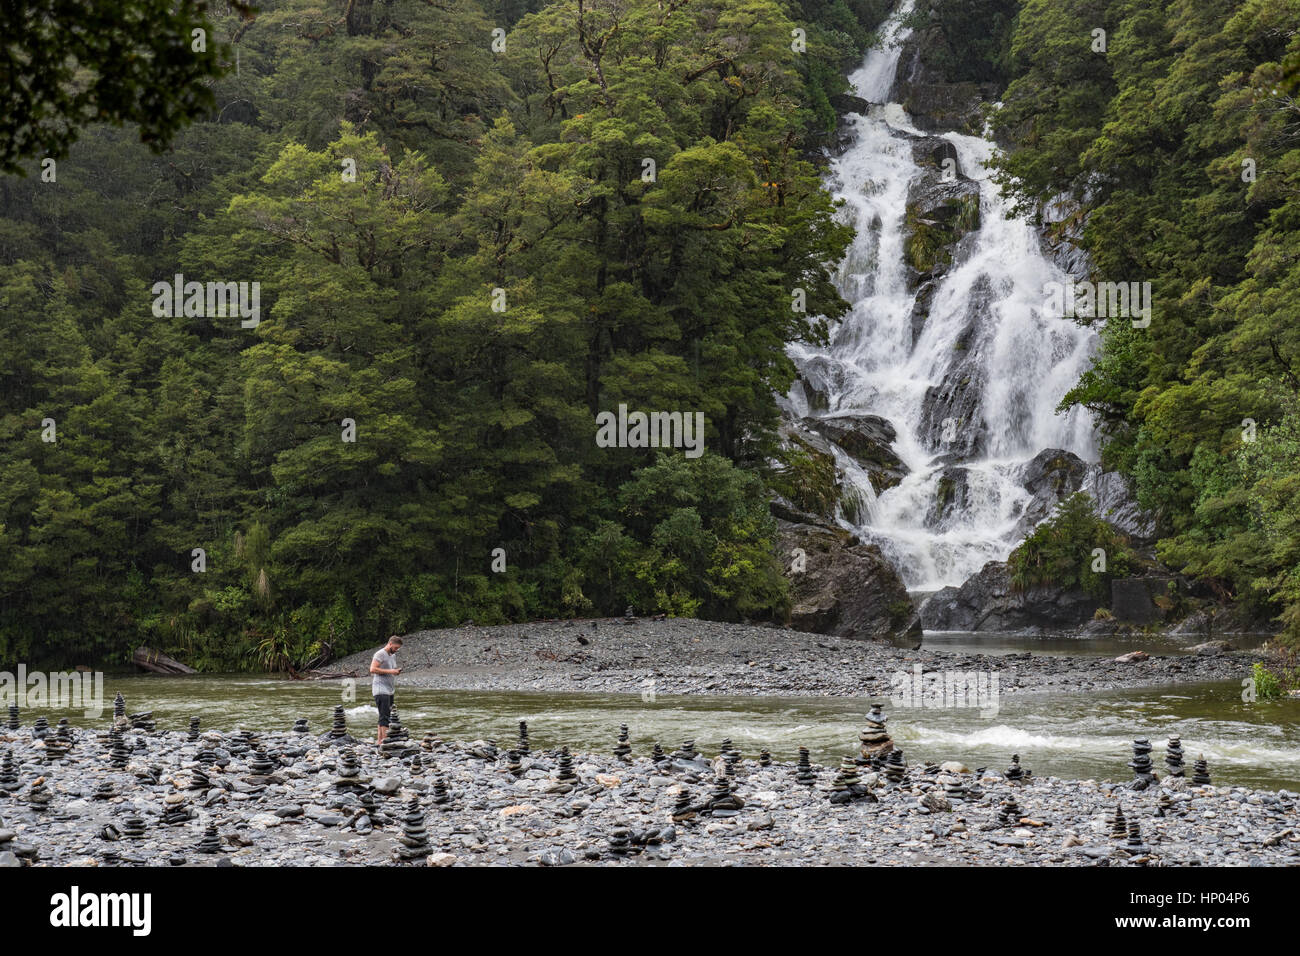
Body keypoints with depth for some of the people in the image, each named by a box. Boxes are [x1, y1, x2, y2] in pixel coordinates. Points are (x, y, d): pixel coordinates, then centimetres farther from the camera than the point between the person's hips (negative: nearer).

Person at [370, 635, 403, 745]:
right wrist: (390, 671, -19)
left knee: (384, 716, 7)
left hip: (390, 690, 9)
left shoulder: (392, 656, 20)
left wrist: (396, 671, 7)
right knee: (384, 716, -14)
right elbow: (372, 669, -18)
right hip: (381, 690, -9)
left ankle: (380, 741, 8)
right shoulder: (380, 654, -9)